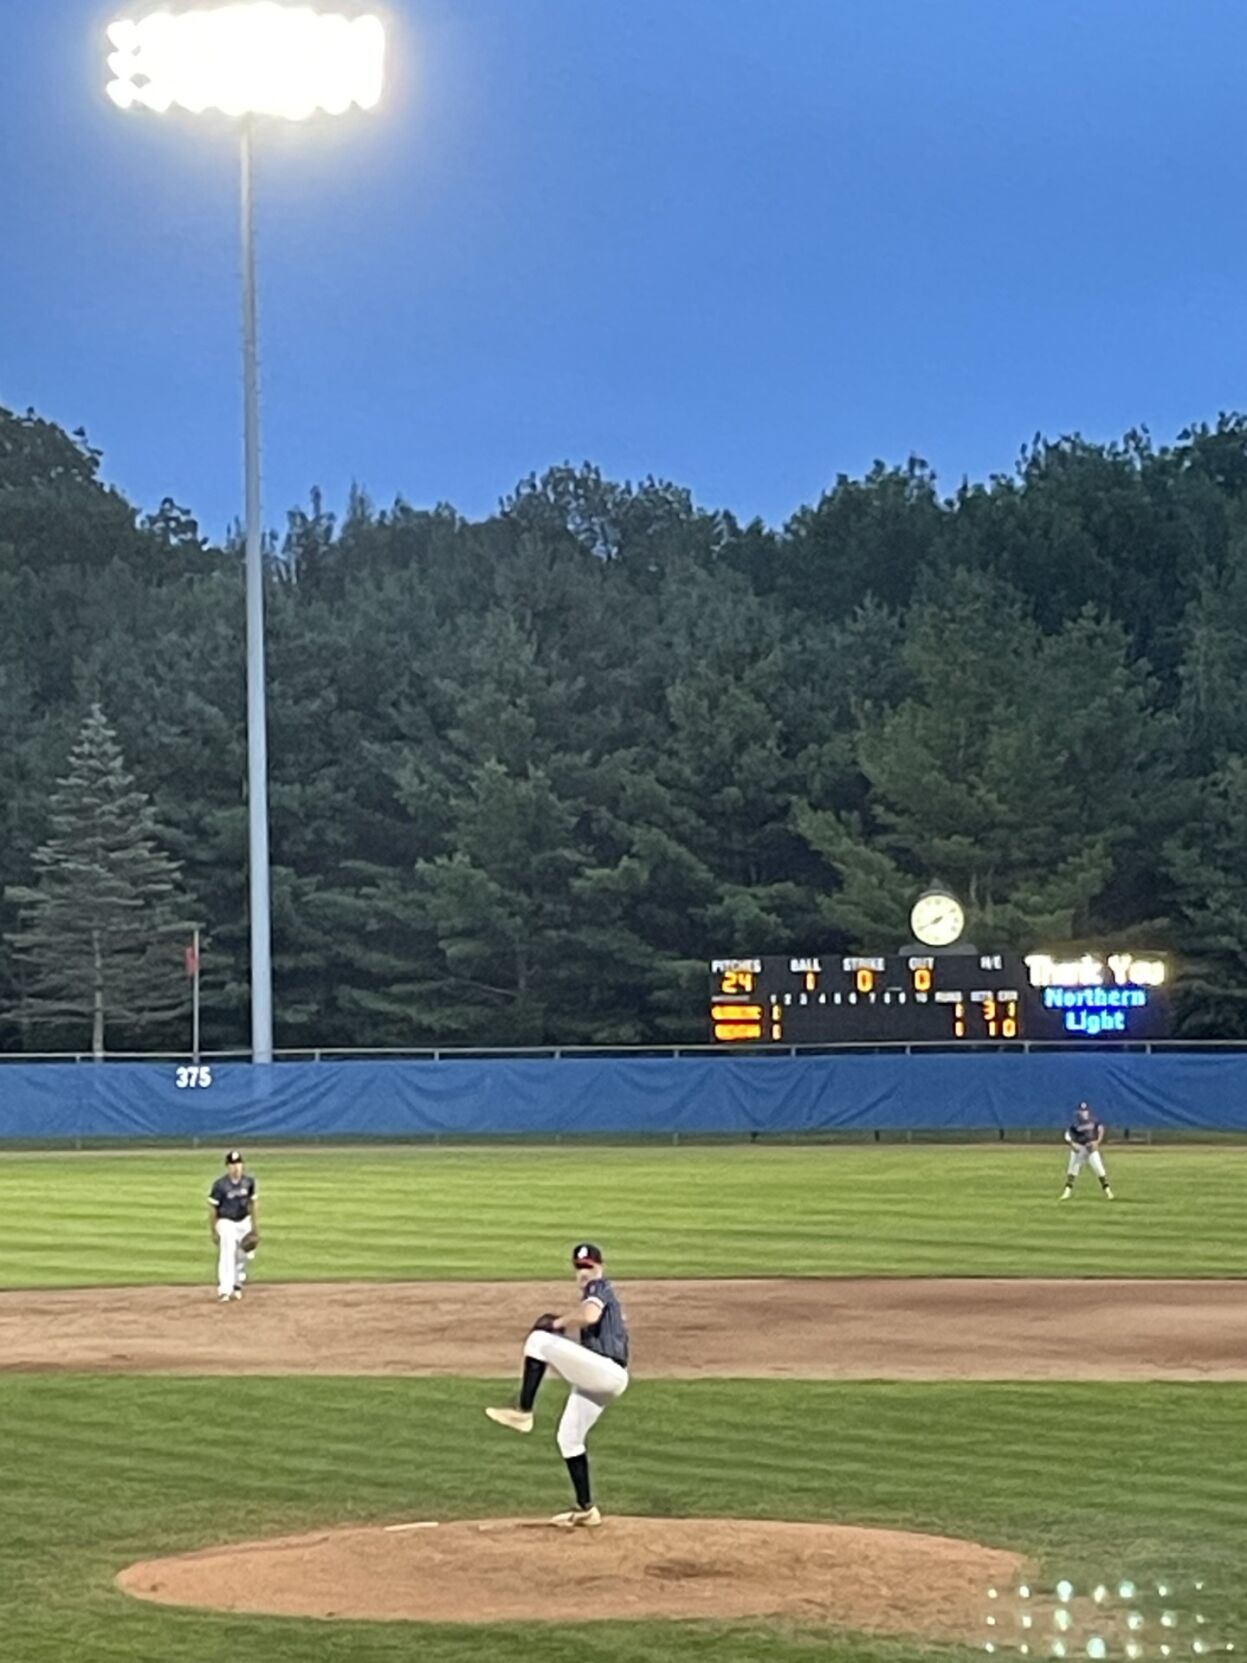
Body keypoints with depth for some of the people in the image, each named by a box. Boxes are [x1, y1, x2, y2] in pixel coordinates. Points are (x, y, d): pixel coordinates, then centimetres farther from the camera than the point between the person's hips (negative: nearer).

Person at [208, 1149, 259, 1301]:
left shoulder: (249, 1181, -5)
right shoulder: (220, 1185, -18)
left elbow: (251, 1204, 7)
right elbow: (212, 1208, -10)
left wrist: (255, 1227, 7)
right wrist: (213, 1232, -9)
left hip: (244, 1222, 5)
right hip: (226, 1223, -5)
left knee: (242, 1256, 8)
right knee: (227, 1254, -17)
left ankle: (237, 1286, 27)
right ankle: (224, 1290, -21)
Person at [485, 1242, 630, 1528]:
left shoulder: (598, 1288, -4)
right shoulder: (599, 1294, 26)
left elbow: (589, 1315, -27)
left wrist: (557, 1323, -13)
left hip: (608, 1372, -11)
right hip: (599, 1380, 11)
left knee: (539, 1340, -22)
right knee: (568, 1437, 13)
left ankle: (523, 1412, -24)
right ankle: (586, 1511, 16)